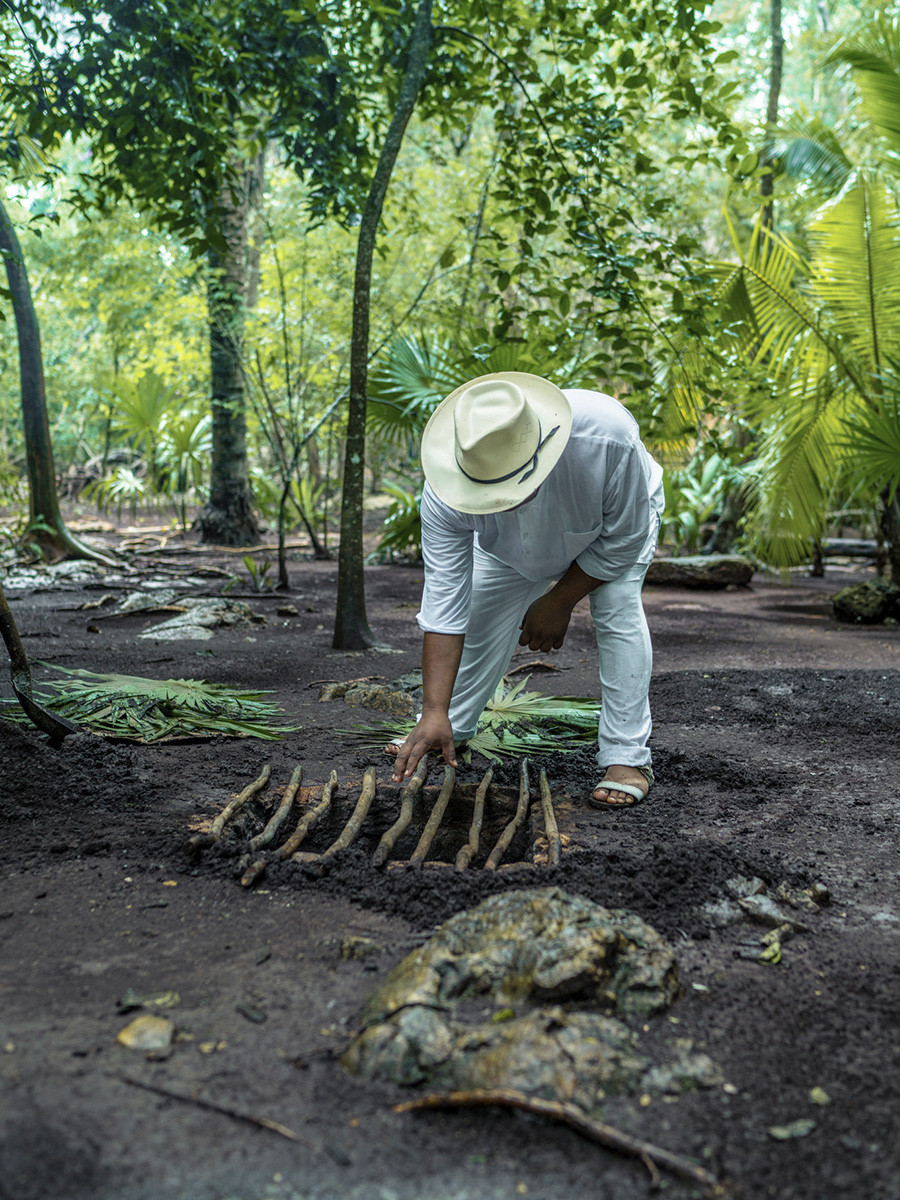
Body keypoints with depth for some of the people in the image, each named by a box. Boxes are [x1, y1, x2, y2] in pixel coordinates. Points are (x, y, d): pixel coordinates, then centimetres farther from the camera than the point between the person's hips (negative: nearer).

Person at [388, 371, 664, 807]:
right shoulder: (445, 493, -39)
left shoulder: (607, 436, -46)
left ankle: (627, 757, -15)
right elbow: (444, 599, -35)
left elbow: (625, 538, -28)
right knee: (482, 620, -2)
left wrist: (559, 601, -21)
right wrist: (435, 713, -39)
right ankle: (447, 730, 23)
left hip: (615, 524, -2)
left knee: (618, 611, -24)